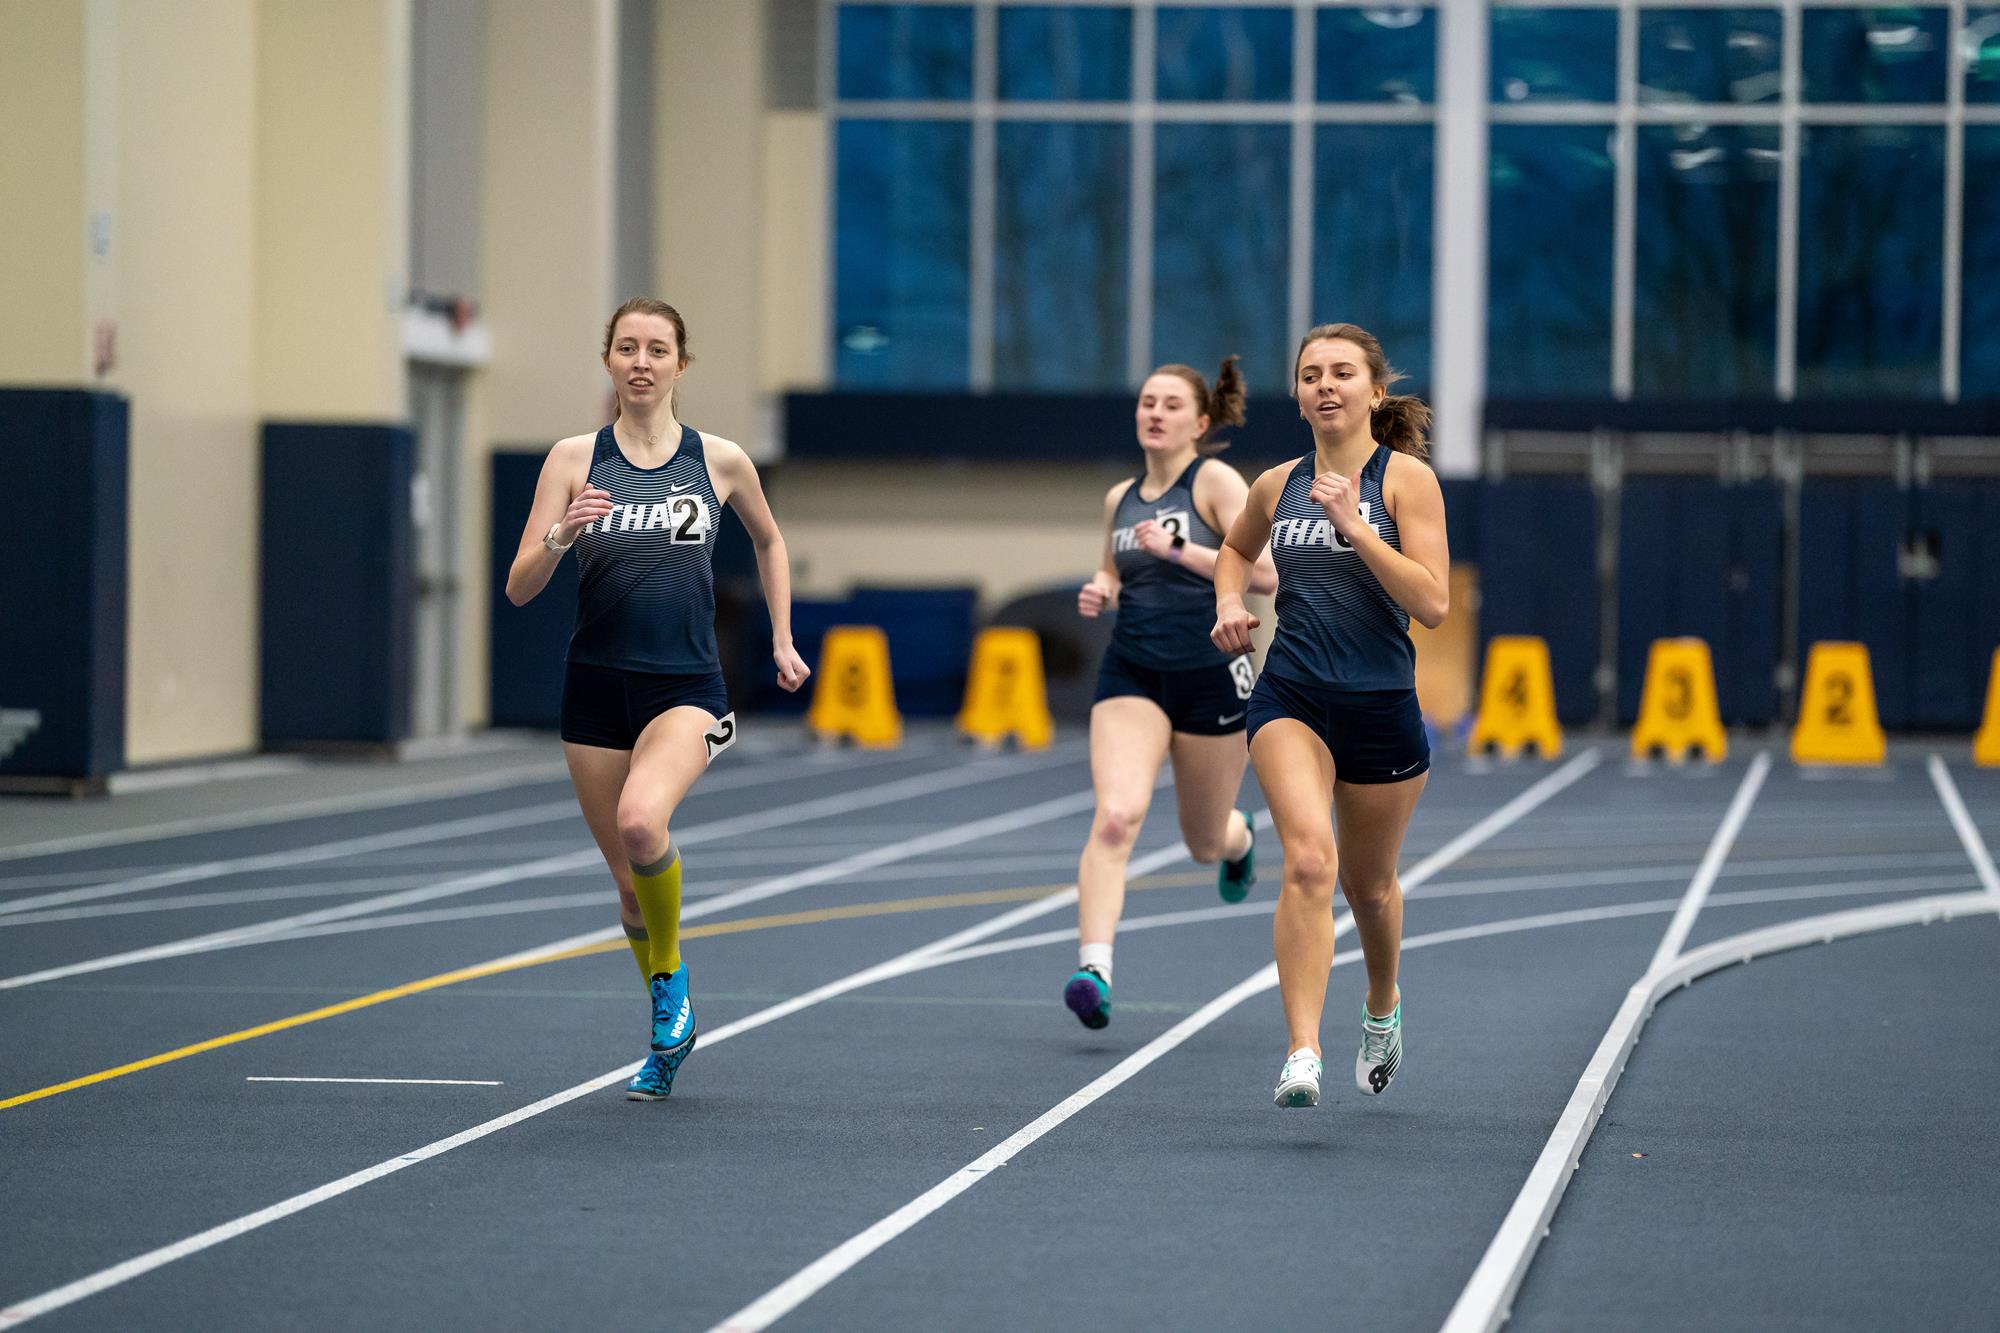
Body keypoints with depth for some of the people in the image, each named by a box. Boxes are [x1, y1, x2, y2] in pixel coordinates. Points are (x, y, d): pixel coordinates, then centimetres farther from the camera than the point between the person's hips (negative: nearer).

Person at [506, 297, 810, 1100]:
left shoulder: (720, 460, 1)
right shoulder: (574, 459, 1)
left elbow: (768, 542, 22)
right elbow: (520, 589, -3)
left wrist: (782, 640, 20)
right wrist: (562, 533, -21)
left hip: (686, 689, -2)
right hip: (596, 688, 2)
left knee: (642, 821, -30)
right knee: (629, 880, 7)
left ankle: (671, 977, -6)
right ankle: (669, 1034, 29)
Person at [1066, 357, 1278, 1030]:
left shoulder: (1215, 481, -7)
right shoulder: (1120, 498, 9)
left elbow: (1264, 571, -18)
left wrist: (1177, 548, -25)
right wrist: (1098, 593, 4)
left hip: (1211, 677, -3)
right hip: (1131, 676, 3)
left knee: (1205, 844, 14)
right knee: (1115, 817, -21)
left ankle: (1239, 836, 53)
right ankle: (1094, 968, -29)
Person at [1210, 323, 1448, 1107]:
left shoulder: (1406, 478, -5)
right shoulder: (1279, 485, 6)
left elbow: (1433, 604, -14)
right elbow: (1235, 549, 29)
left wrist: (1356, 527, -20)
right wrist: (1228, 602, 9)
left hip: (1381, 706, -1)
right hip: (1290, 699, 1)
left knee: (1368, 883, 17)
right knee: (1309, 860, -22)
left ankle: (1382, 1007, 49)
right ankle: (1302, 1056, -28)